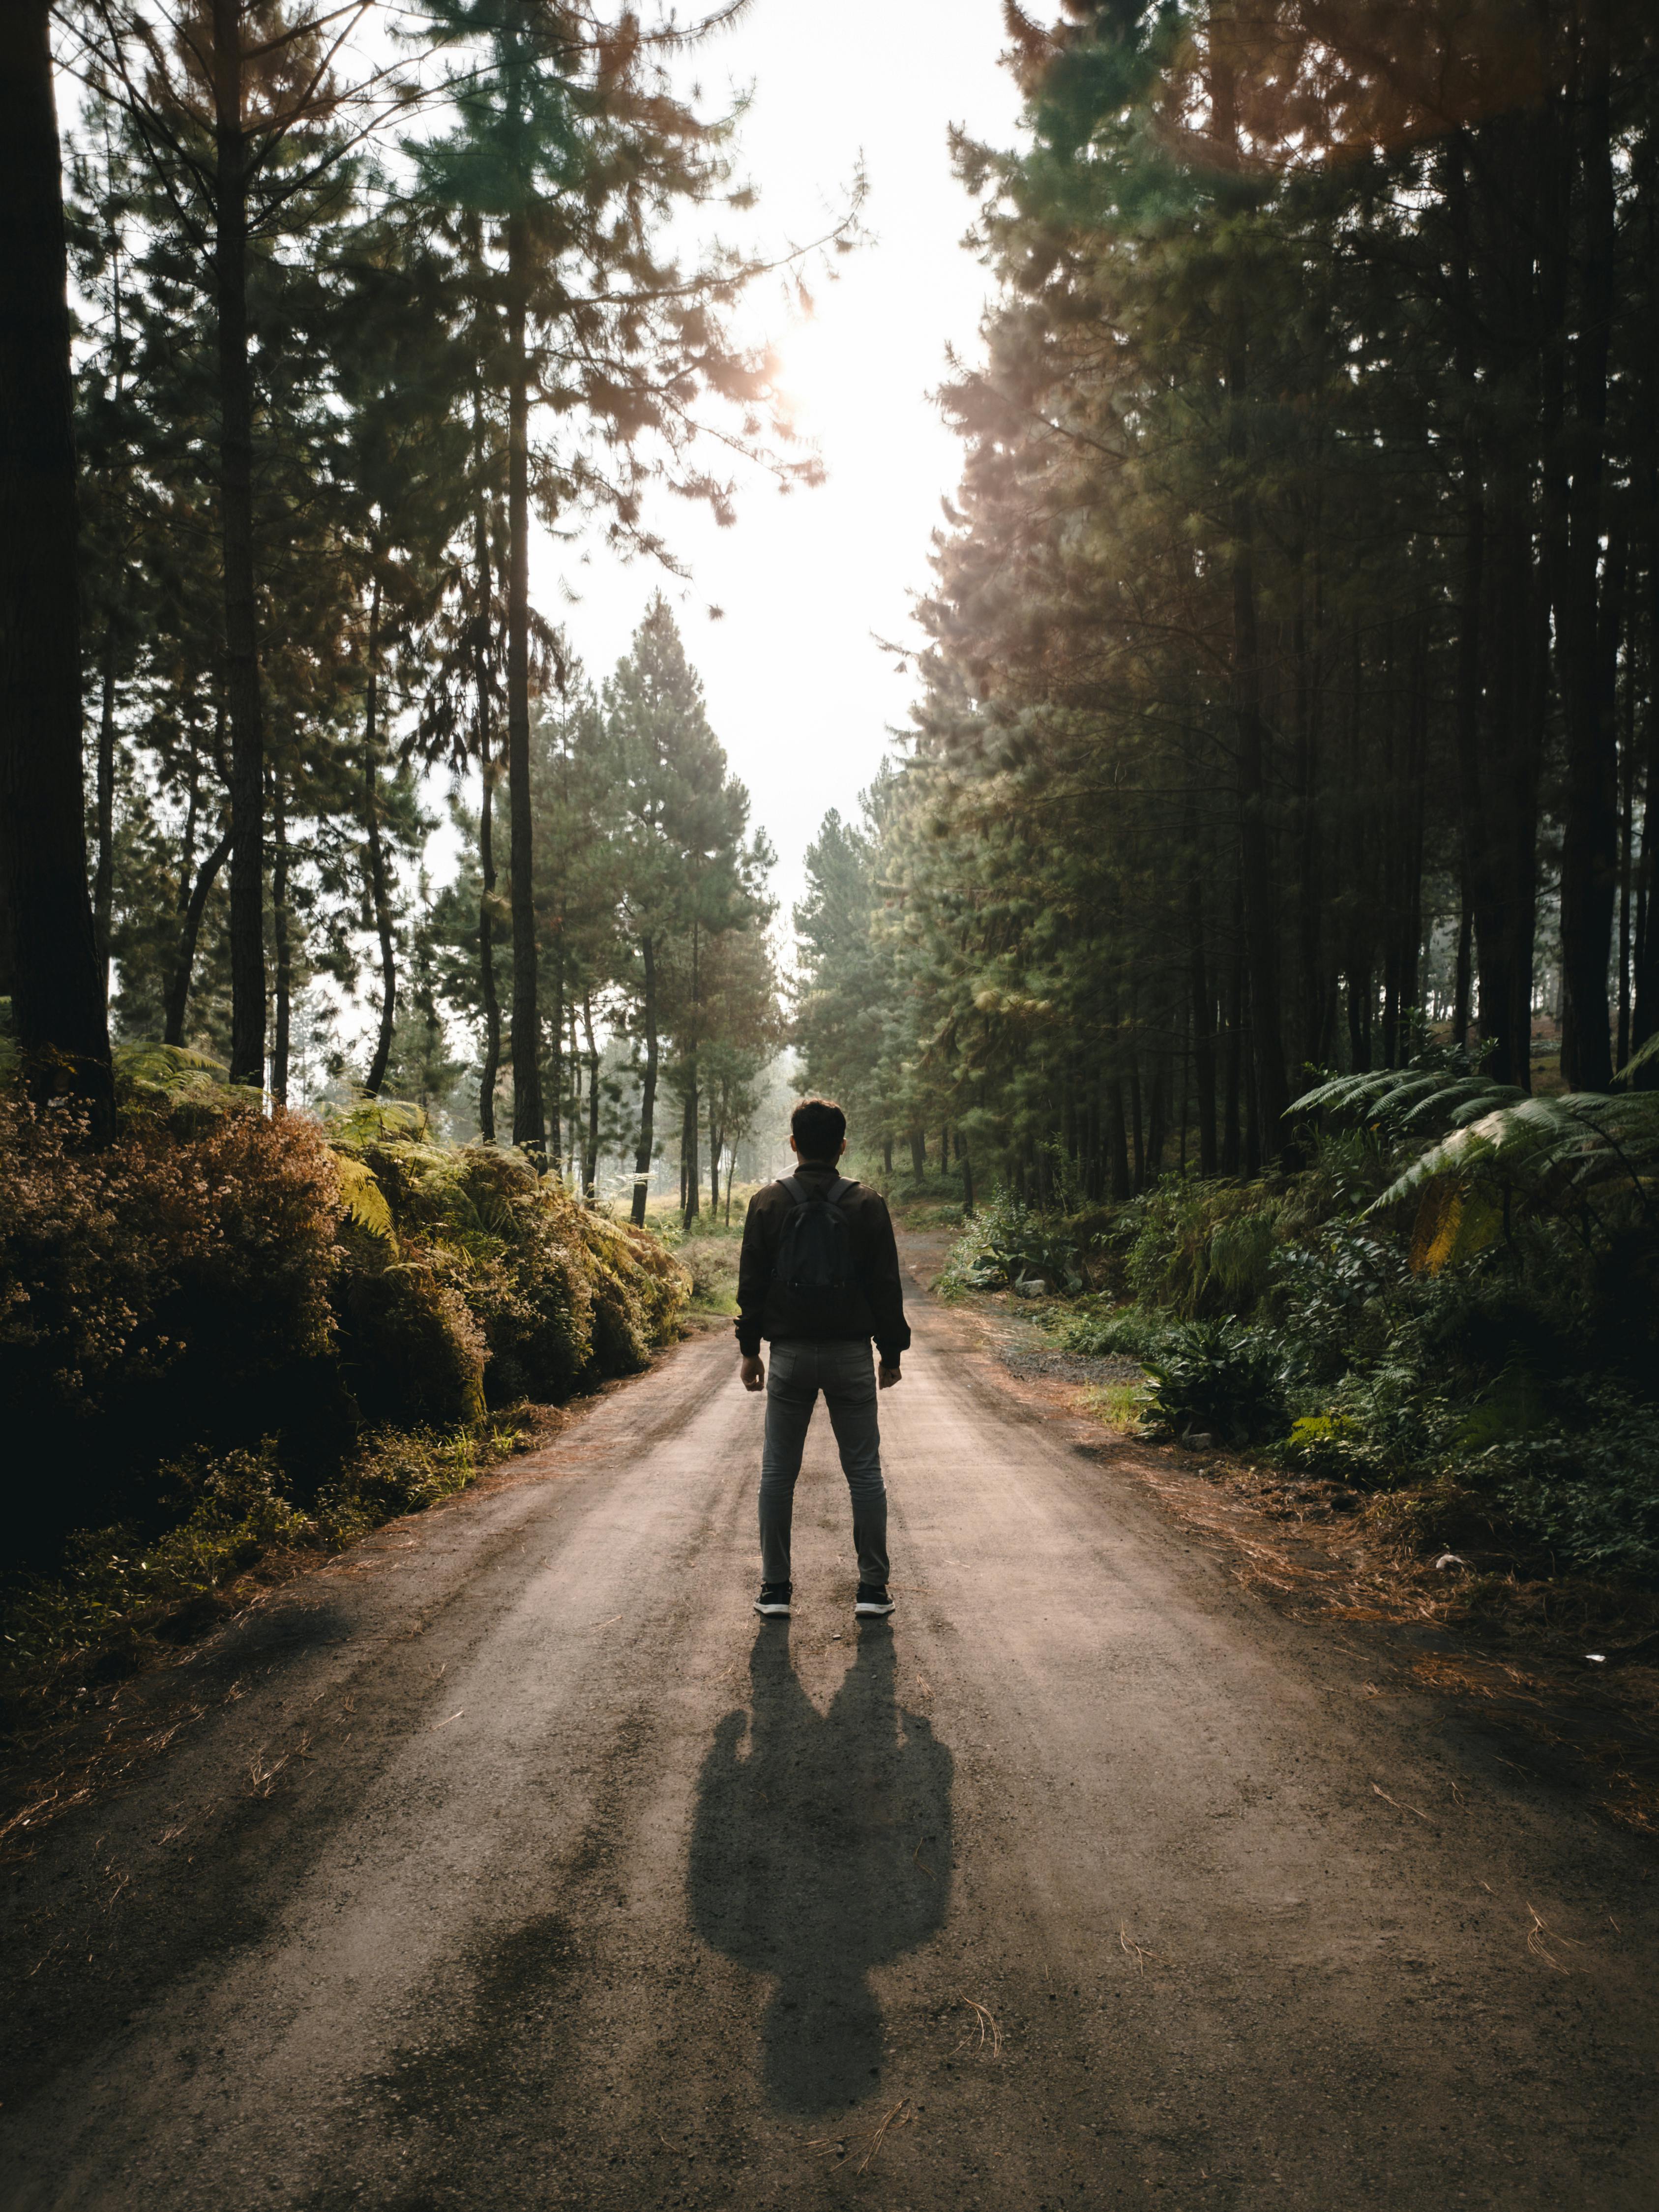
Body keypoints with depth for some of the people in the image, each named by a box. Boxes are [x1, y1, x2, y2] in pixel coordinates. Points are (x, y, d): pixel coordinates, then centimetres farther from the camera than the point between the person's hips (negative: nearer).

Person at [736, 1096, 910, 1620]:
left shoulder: (767, 1203, -1)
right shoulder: (868, 1204, -1)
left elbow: (752, 1283, 1)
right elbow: (887, 1286, 1)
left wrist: (749, 1349, 10)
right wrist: (892, 1353, 10)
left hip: (790, 1355, 0)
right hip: (851, 1354, 0)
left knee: (778, 1474, 8)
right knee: (864, 1473, 7)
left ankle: (775, 1589, 11)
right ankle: (872, 1588, 9)